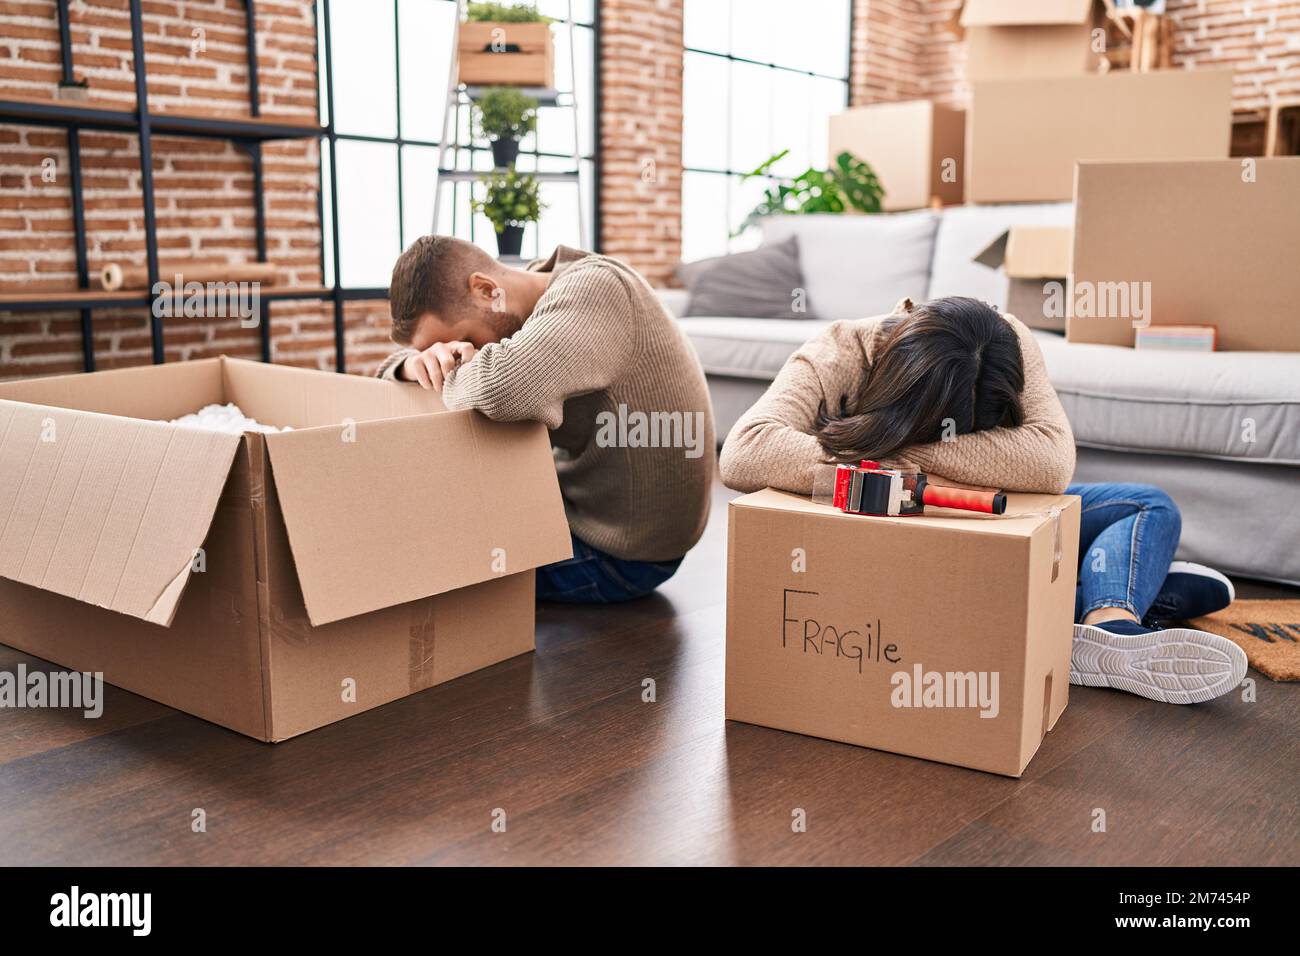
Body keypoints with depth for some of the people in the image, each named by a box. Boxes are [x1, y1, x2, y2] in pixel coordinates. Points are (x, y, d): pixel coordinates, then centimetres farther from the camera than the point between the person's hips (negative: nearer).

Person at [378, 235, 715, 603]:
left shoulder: (595, 287, -25)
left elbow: (502, 387, -46)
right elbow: (390, 371, 9)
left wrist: (456, 376, -21)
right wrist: (417, 364, -17)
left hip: (623, 555, -9)